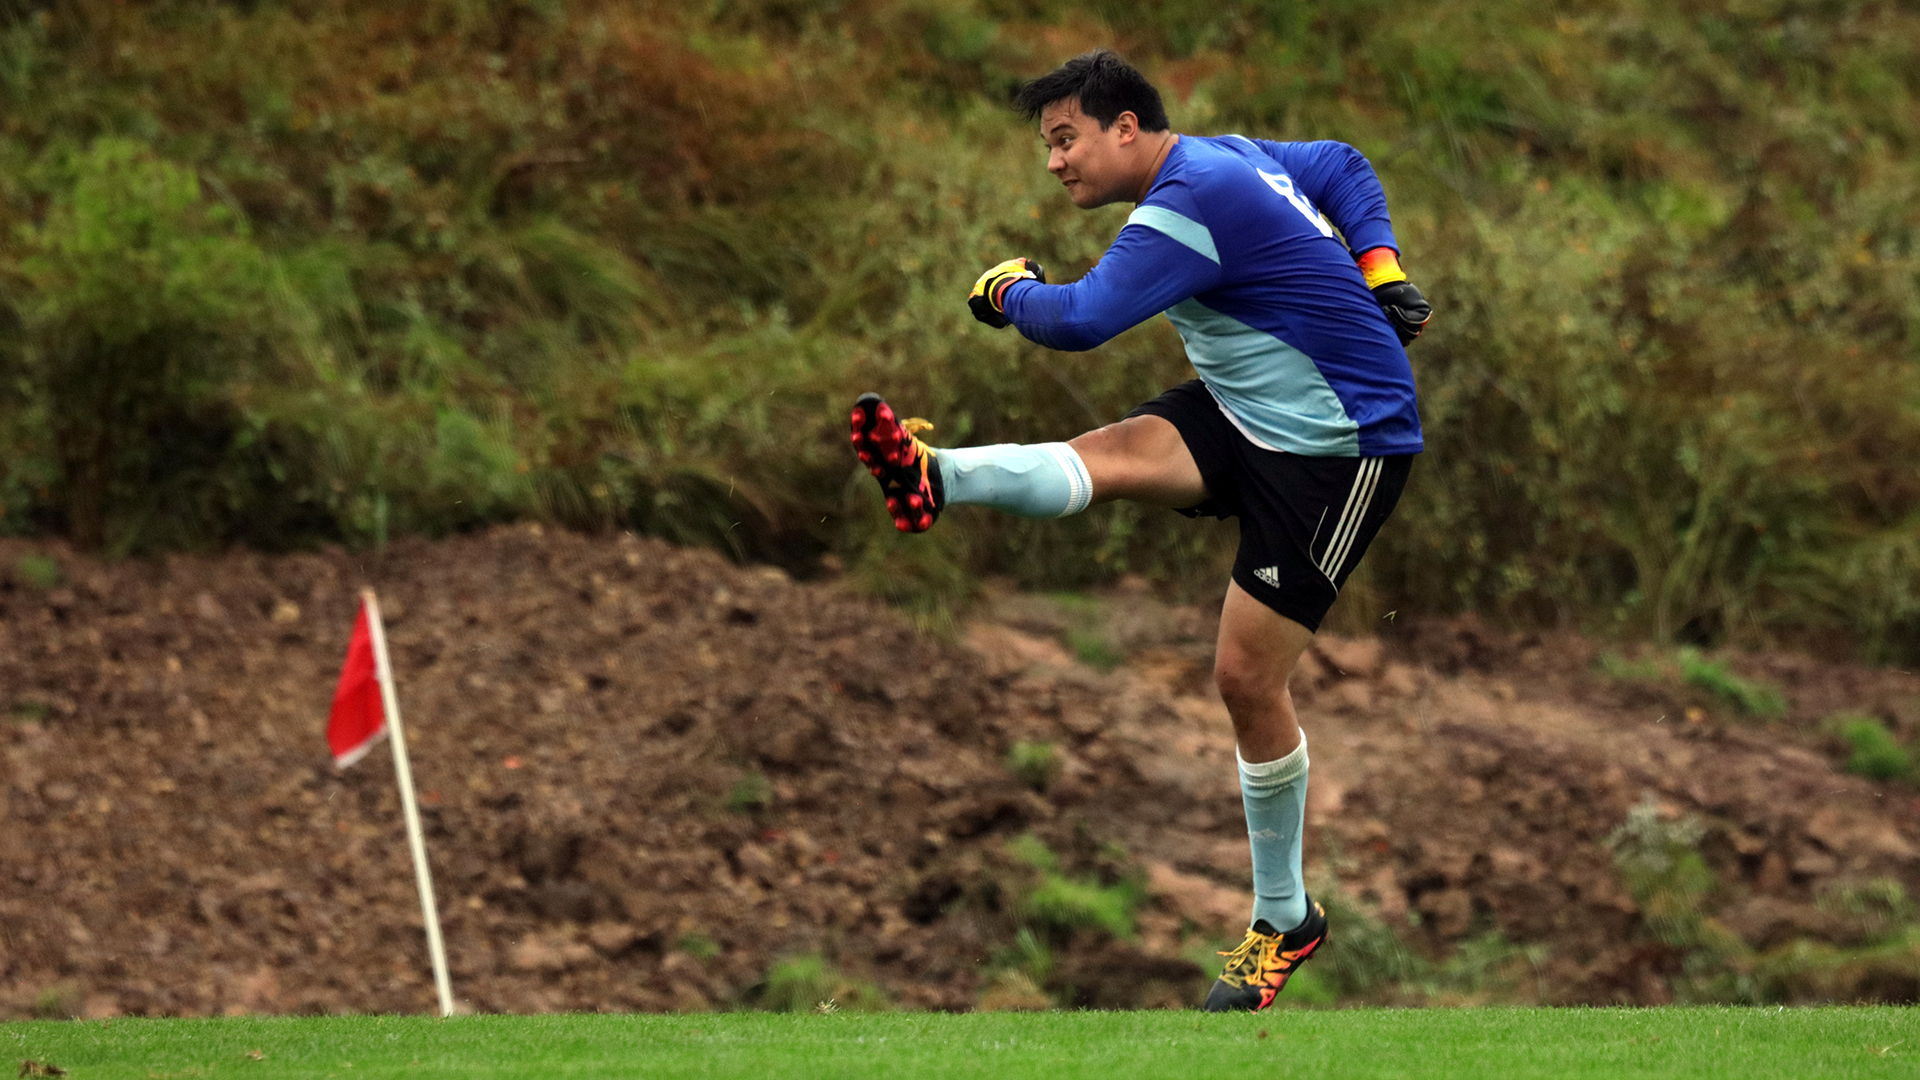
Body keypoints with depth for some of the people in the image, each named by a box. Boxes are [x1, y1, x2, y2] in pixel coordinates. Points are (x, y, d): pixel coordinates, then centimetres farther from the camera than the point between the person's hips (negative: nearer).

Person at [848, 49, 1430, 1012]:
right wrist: (1379, 271, 12)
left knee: (1247, 677, -7)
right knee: (1111, 455, -21)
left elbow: (1079, 320, -30)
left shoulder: (1194, 201, -25)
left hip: (1341, 448, -9)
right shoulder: (1220, 157, 6)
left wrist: (1013, 290, -8)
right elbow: (1342, 167, 23)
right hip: (1241, 415, 9)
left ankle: (1285, 920, 8)